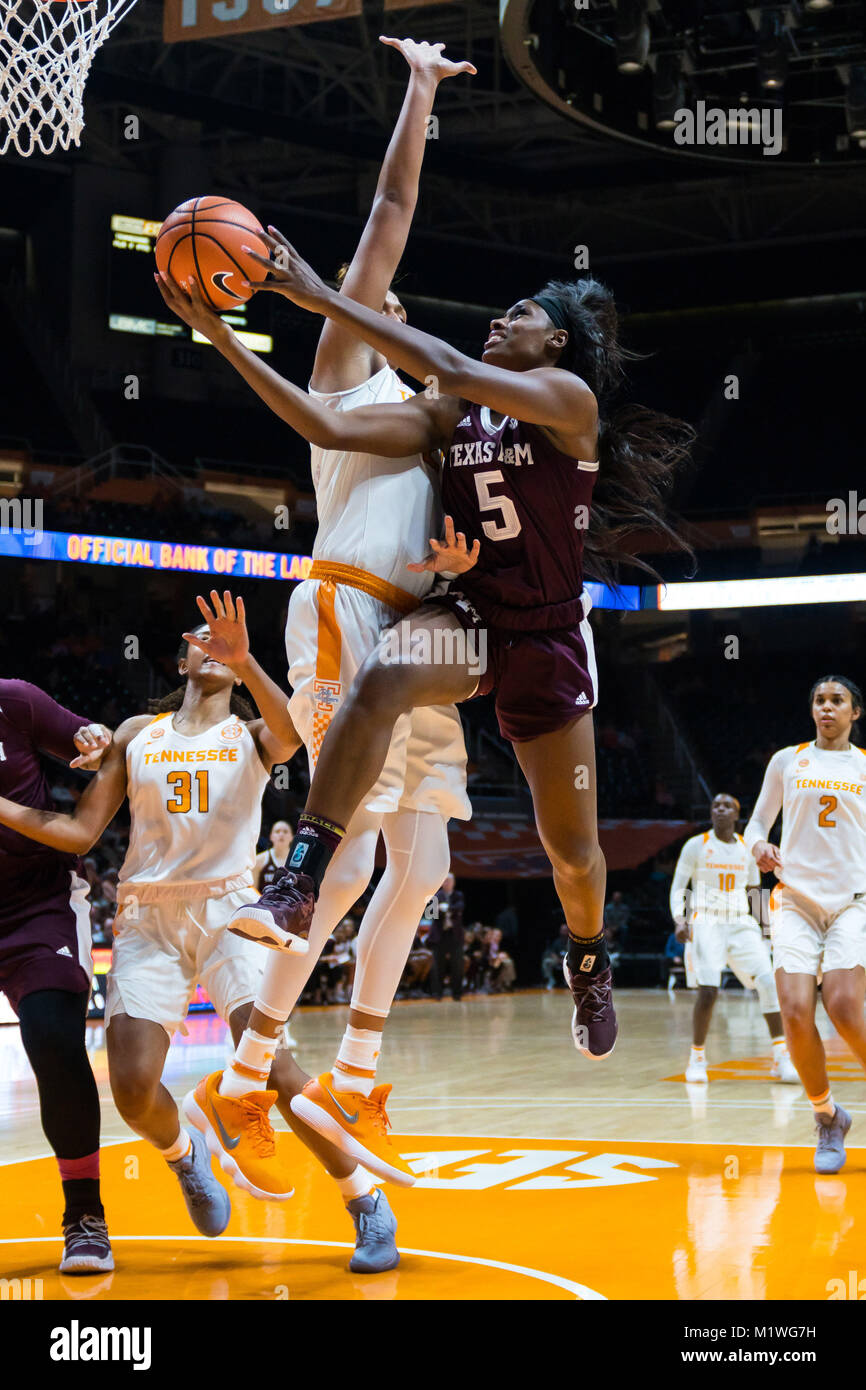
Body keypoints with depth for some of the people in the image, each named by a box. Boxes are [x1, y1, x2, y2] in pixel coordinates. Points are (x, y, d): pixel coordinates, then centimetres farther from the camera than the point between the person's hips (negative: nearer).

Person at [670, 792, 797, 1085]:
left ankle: (781, 1059, -9)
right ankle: (697, 1058, 3)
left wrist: (762, 928, 14)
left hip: (741, 923, 3)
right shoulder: (696, 846, 2)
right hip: (705, 923, -3)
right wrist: (679, 920, -14)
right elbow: (678, 887, 2)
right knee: (708, 991, -17)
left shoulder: (746, 849, 11)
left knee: (769, 981, -13)